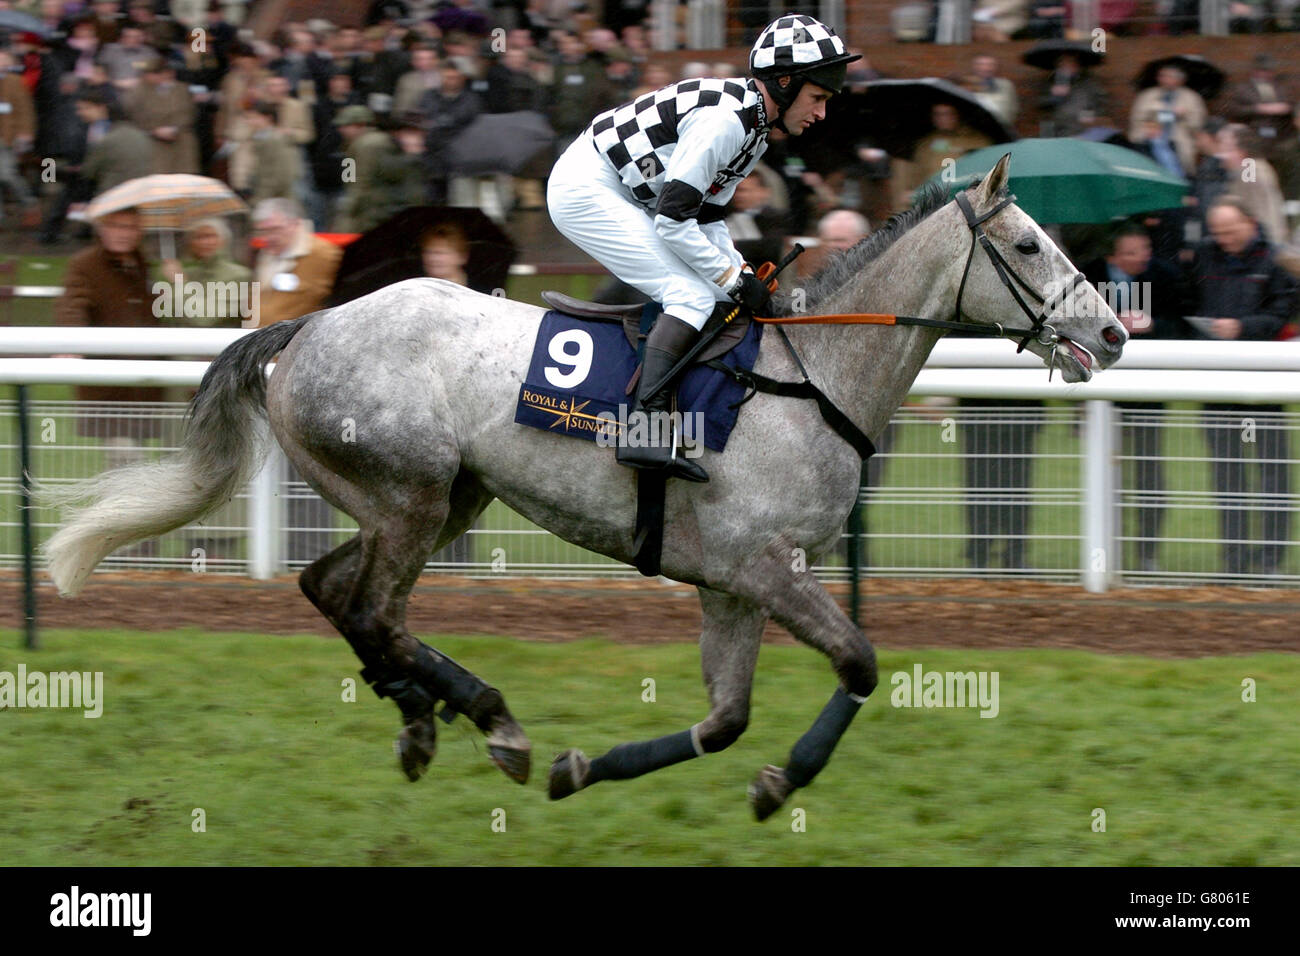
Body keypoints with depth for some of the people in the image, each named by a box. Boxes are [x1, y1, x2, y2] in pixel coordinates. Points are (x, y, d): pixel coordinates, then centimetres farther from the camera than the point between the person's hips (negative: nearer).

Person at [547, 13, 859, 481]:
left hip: (622, 196, 11)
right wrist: (734, 280, -16)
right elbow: (673, 218, -24)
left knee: (718, 292, 10)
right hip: (584, 191, -11)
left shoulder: (753, 129, 10)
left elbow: (707, 213, 16)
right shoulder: (723, 120, -23)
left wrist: (741, 273, 2)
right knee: (694, 295, -19)